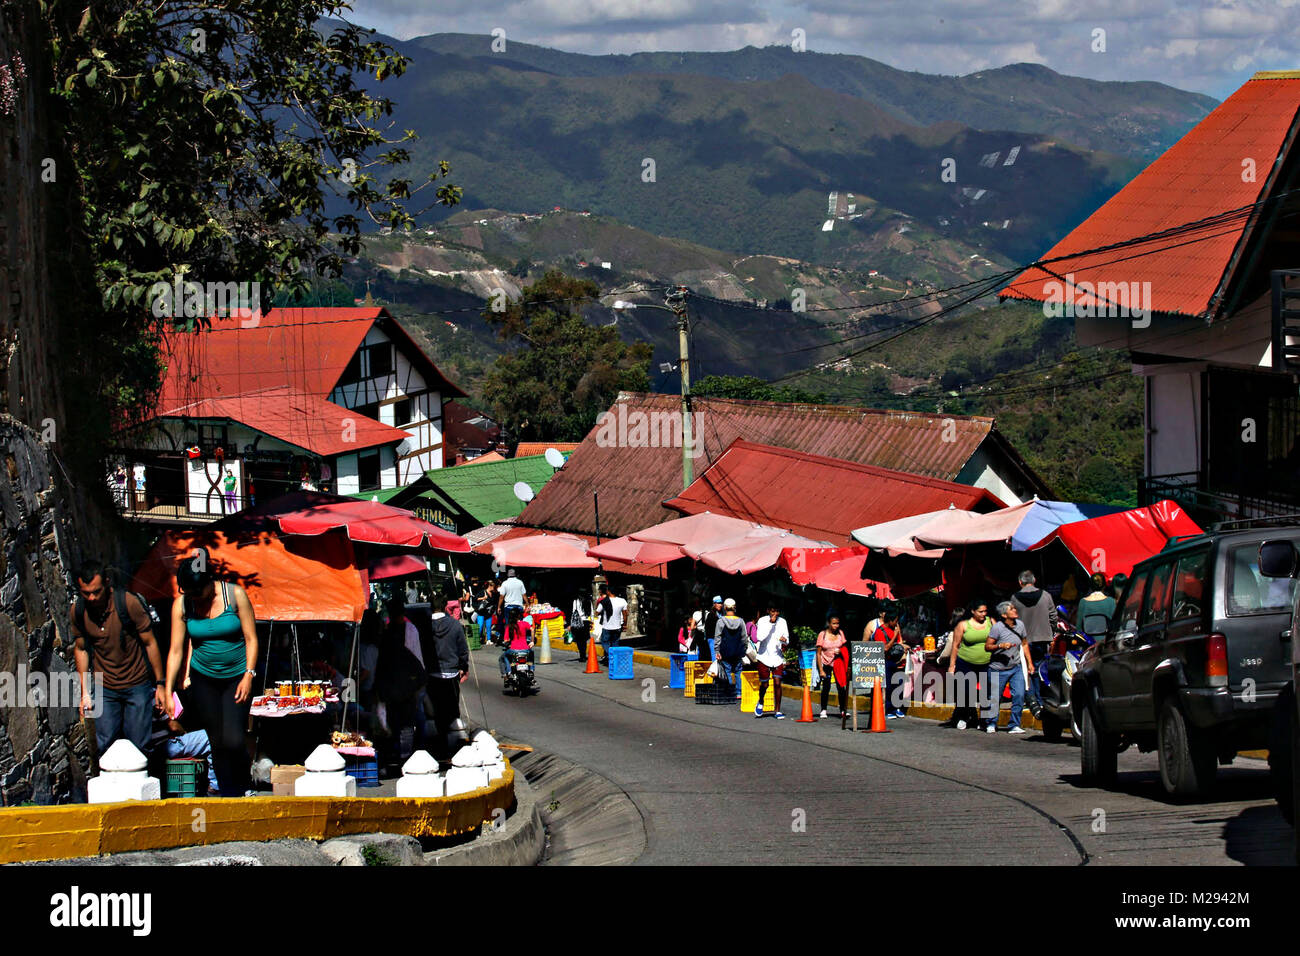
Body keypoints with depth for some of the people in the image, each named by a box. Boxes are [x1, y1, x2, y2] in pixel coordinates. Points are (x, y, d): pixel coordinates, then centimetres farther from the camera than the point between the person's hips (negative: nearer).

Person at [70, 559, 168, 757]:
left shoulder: (128, 603, -17)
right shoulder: (78, 610, -6)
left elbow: (150, 643, -8)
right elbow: (81, 649, 9)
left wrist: (160, 684, -5)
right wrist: (85, 692, 8)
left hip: (137, 684, -3)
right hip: (104, 688, 3)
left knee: (137, 746, -1)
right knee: (105, 746, 0)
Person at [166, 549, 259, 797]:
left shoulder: (234, 594, -11)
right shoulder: (181, 605, -5)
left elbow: (251, 639, -7)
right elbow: (176, 651, -2)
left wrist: (248, 675, -16)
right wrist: (168, 691, -7)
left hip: (237, 676, -3)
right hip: (203, 679, 3)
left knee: (233, 740, -15)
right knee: (217, 742, 2)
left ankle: (243, 790, 9)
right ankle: (228, 797, 13)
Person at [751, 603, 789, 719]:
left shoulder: (782, 622, 3)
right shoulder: (762, 621, -8)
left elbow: (786, 638, 12)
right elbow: (760, 637, -21)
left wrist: (784, 640, -13)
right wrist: (770, 623, -23)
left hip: (778, 657, 2)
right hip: (764, 657, -2)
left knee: (778, 683, -5)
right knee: (764, 684, 4)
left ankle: (777, 710, 2)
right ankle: (760, 703, 33)